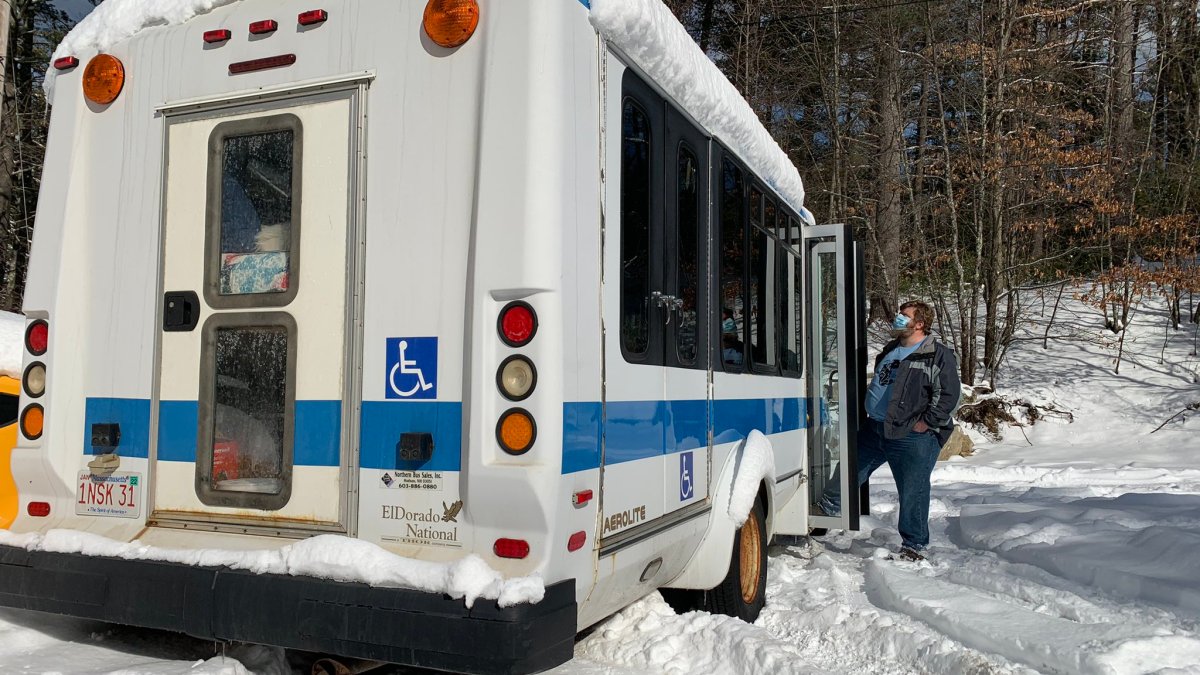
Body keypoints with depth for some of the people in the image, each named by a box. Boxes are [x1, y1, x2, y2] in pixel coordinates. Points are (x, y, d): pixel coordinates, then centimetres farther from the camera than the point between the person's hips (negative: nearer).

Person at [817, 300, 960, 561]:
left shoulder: (939, 356, -9)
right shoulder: (890, 351, 15)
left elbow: (949, 395, -14)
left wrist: (926, 423, -16)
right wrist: (870, 413, 21)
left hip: (912, 437, -7)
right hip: (874, 429, 7)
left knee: (913, 491, 2)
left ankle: (914, 545, 16)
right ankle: (826, 508, 32)